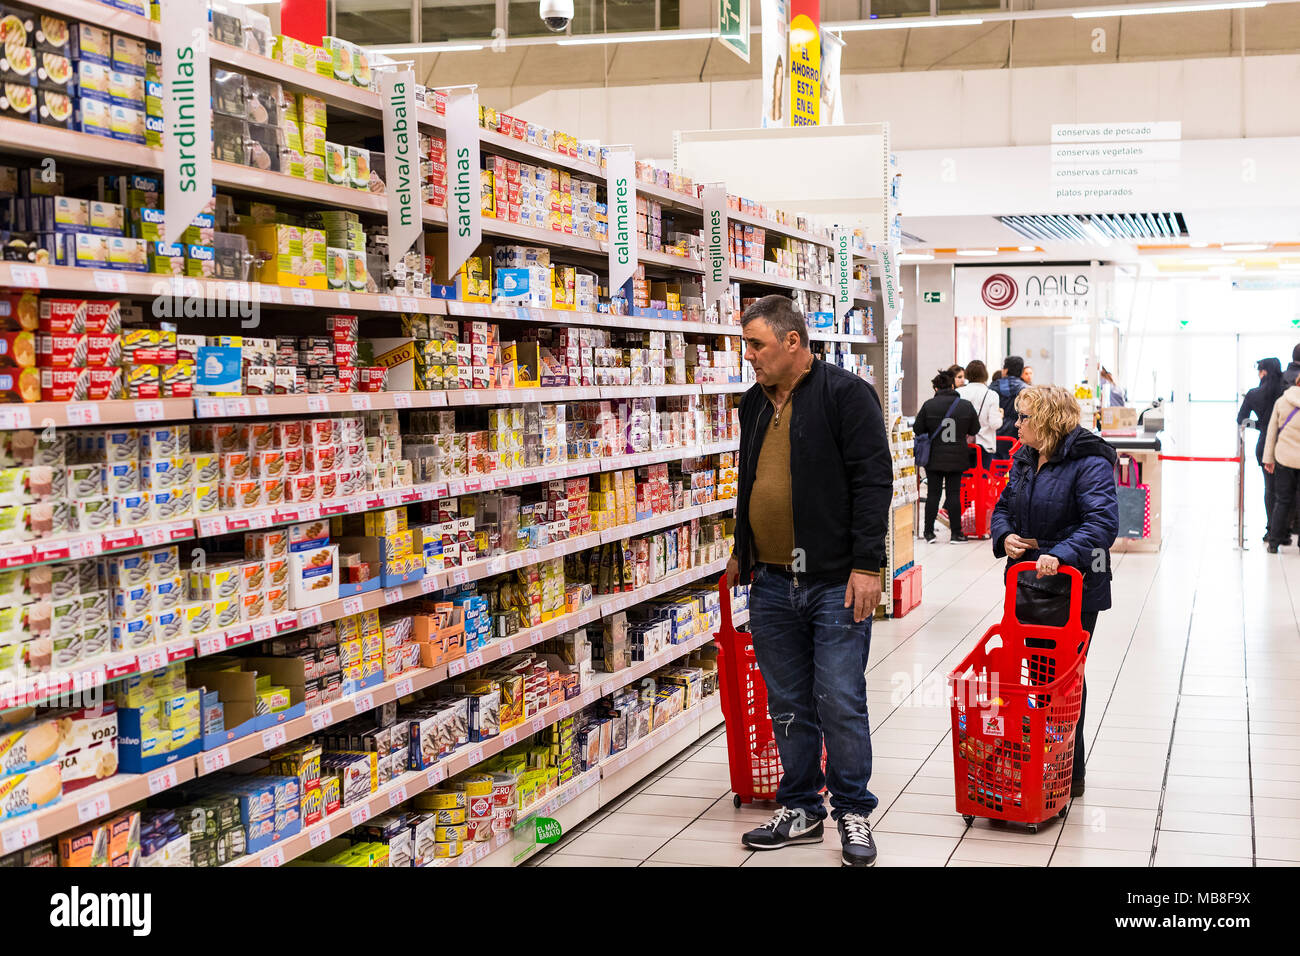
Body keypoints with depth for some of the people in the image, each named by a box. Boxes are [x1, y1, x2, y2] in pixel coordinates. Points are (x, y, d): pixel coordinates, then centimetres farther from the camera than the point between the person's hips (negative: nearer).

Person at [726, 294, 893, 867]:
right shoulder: (755, 404, 14)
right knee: (787, 705, 12)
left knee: (840, 703, -2)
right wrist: (742, 552, 28)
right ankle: (800, 810, 23)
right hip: (771, 584, 7)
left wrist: (866, 564, -16)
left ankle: (853, 813, 12)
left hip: (835, 583, -6)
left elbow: (873, 480, -11)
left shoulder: (845, 394, -7)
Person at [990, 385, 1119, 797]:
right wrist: (1005, 536, -3)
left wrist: (1061, 554, -38)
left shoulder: (1089, 463, -14)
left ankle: (1069, 774, 10)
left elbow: (1103, 522, -25)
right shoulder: (1025, 459, 11)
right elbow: (1003, 507, 20)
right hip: (1027, 583, 7)